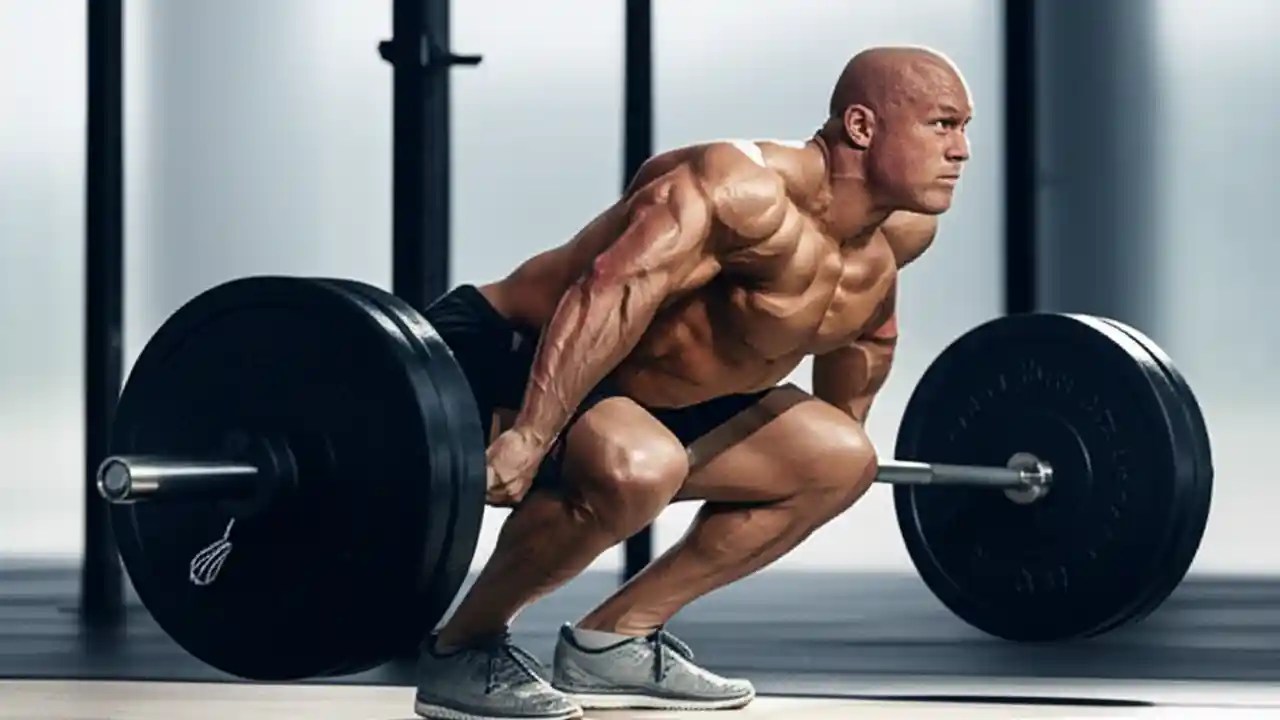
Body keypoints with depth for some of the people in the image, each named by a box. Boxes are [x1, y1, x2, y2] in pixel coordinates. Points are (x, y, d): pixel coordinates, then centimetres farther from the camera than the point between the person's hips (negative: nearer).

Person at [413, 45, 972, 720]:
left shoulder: (901, 230, 0)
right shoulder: (746, 191, -30)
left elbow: (865, 324, 23)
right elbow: (612, 295, -42)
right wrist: (527, 438, -49)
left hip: (645, 391, 10)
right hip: (497, 359, -10)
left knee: (841, 462, 9)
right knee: (638, 466, -38)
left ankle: (611, 644, 10)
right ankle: (460, 651, -15)